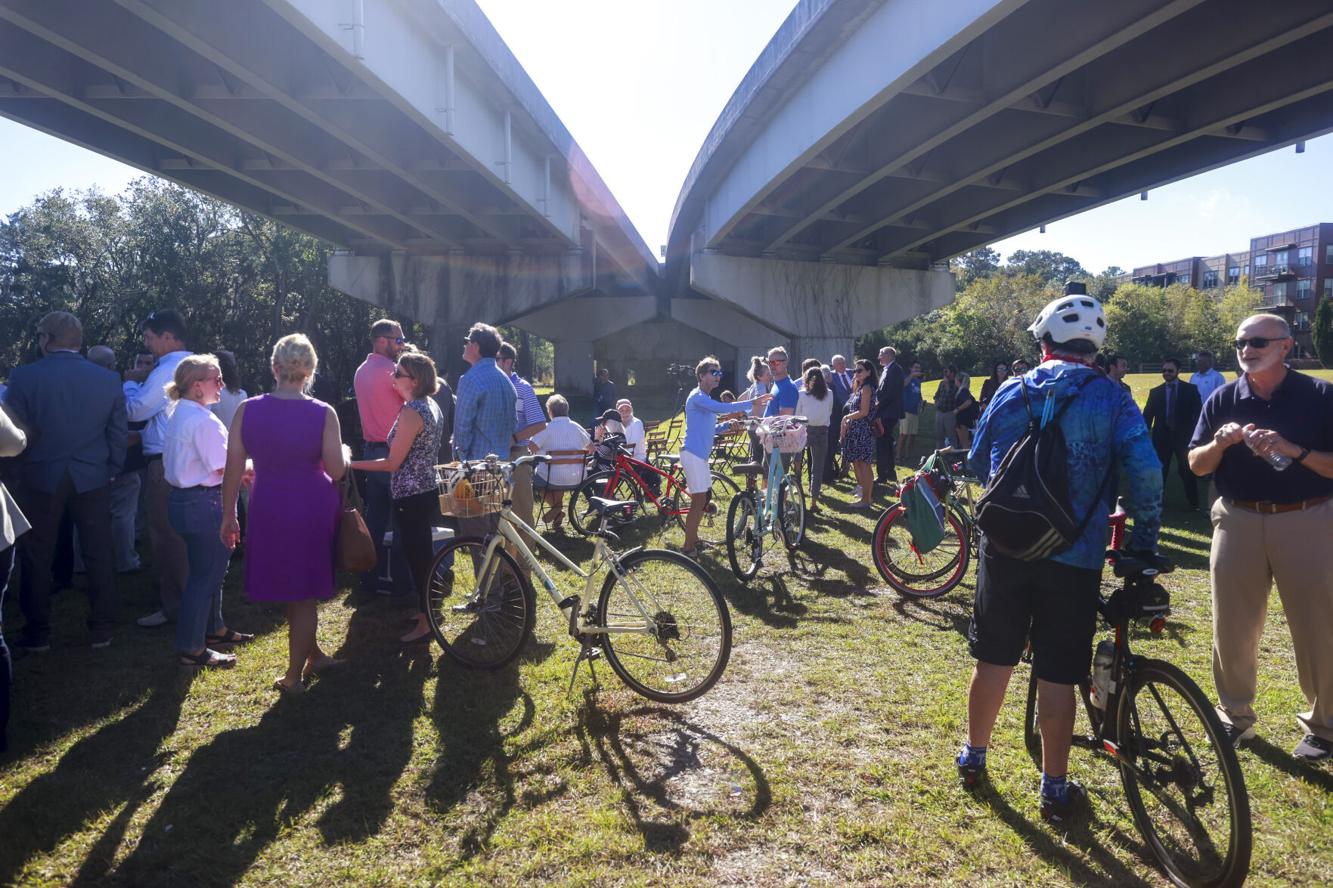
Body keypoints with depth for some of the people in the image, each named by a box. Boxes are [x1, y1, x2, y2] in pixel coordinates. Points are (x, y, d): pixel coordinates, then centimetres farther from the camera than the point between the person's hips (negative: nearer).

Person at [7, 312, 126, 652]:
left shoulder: (24, 376, -9)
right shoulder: (109, 379, -1)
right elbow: (119, 434, 3)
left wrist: (20, 469, 12)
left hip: (40, 478, -1)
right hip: (93, 479, 2)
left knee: (36, 558, 11)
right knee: (99, 555, 8)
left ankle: (37, 634, 17)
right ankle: (101, 630, 14)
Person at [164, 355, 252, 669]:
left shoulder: (179, 415, 12)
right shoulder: (204, 421, -20)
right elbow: (226, 468, -20)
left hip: (183, 498, 11)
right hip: (204, 504, -11)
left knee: (210, 569, 22)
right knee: (206, 574, -1)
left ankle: (214, 630, 35)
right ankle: (191, 649, 7)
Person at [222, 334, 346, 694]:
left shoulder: (246, 410, -5)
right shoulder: (323, 414, -11)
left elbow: (233, 469, -4)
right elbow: (336, 470, -11)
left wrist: (228, 515, 6)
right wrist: (345, 452, 11)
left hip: (269, 509, 2)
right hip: (314, 509, -1)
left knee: (289, 589, 21)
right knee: (305, 592, 12)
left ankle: (313, 654, 35)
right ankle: (294, 674, 21)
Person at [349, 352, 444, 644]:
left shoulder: (411, 412, -20)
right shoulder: (432, 406, 8)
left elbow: (393, 463, -18)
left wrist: (352, 464, -11)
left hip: (411, 497, -9)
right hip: (427, 490, 9)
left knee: (417, 557, 0)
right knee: (422, 554, 19)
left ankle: (425, 623, 9)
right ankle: (426, 608, 33)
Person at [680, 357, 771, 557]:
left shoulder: (706, 399, 19)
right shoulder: (697, 397, -13)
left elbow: (710, 429, 22)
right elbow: (721, 408, -29)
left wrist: (728, 425, 5)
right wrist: (750, 404, -29)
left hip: (700, 454, 10)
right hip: (693, 454, -10)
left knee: (703, 499, 16)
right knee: (699, 501, -8)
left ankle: (693, 539, 28)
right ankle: (688, 548, -2)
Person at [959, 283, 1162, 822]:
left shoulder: (1010, 393, 3)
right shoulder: (1110, 398, -4)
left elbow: (978, 463, 12)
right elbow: (1145, 472, -12)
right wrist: (1144, 541, 1)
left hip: (1005, 548, 2)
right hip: (1073, 556, -2)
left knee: (993, 658, 15)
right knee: (1057, 674, 6)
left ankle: (973, 756, 30)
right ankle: (1055, 789, 18)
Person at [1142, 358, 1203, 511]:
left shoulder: (1190, 389, 2)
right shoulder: (1155, 392, 7)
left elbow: (1198, 413, -3)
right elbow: (1147, 416, 2)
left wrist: (1195, 433, -16)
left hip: (1184, 436, -1)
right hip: (1162, 436, 1)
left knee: (1187, 471, 8)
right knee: (1159, 470, 7)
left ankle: (1193, 504, 17)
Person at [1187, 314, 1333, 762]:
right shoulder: (1223, 399, 4)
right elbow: (1196, 465, 4)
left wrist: (1293, 451, -21)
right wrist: (1220, 442, -15)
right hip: (1239, 522, 2)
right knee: (1232, 626, 7)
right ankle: (1235, 715, 24)